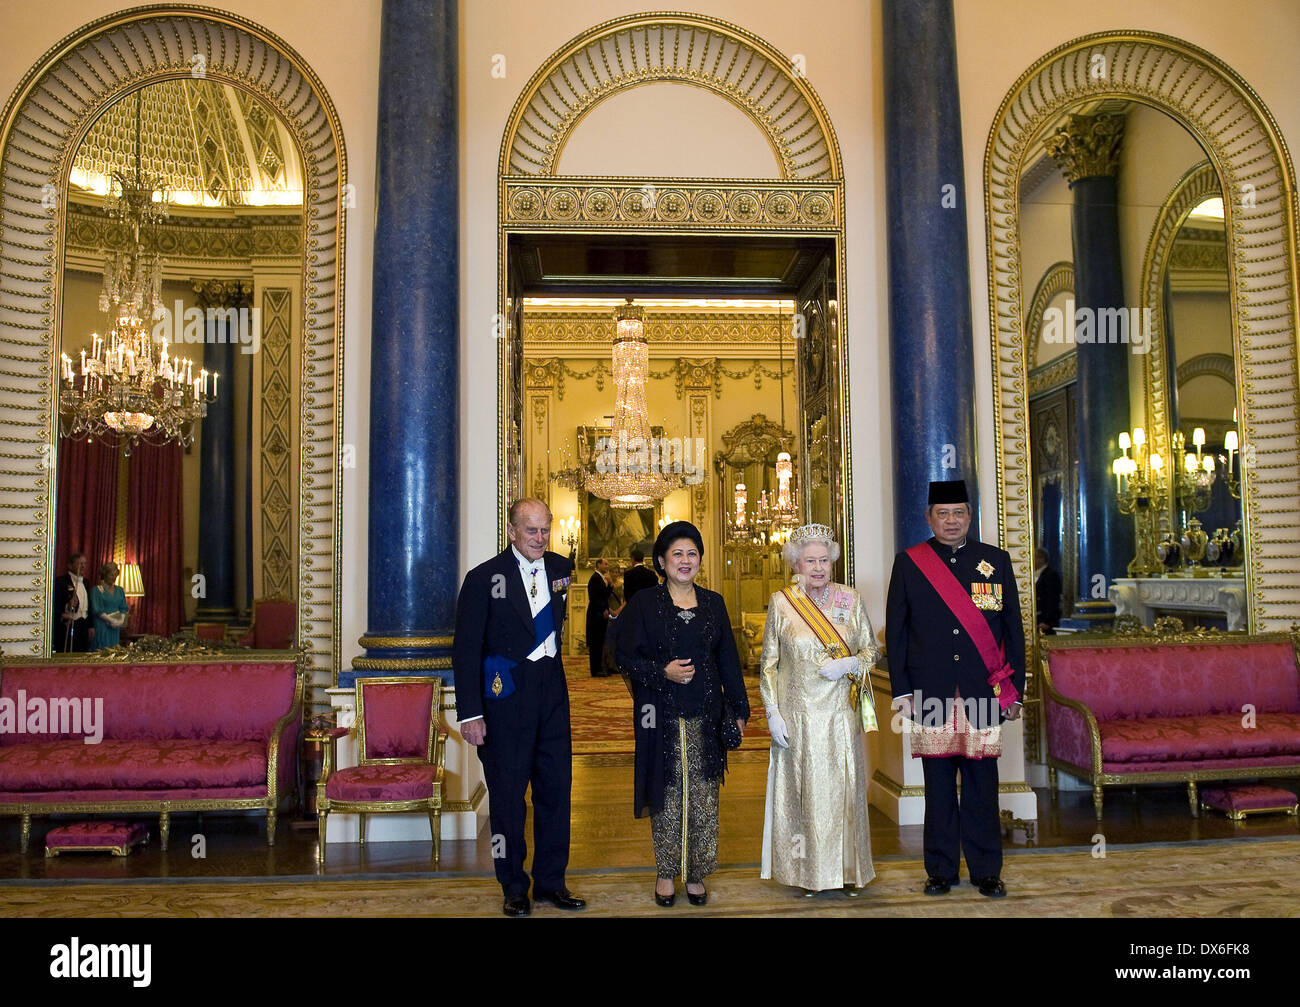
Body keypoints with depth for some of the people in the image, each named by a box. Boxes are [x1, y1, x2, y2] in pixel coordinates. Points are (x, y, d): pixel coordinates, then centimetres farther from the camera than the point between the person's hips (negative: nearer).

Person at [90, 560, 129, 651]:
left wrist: (121, 620, -5)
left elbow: (124, 608, 13)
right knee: (101, 650, -8)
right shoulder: (97, 590, -3)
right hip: (102, 626, -5)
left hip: (116, 627, 5)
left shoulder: (119, 590, 13)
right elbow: (96, 610, -9)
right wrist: (111, 620, -15)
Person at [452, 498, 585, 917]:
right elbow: (466, 649, -9)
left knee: (556, 786, 10)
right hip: (506, 694, -4)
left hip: (552, 690, 4)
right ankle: (514, 886, 22)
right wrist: (470, 713, -13)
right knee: (507, 792, 5)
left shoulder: (561, 569, 6)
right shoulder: (485, 577, -7)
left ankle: (551, 881, 26)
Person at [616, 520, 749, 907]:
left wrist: (738, 709, 8)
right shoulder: (644, 603, 0)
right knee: (666, 795, 5)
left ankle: (696, 872, 19)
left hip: (705, 716, 2)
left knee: (704, 796, 5)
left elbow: (728, 659, 11)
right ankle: (666, 872, 20)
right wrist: (662, 672, -17)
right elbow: (626, 656, -2)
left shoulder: (713, 603, 9)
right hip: (662, 716, -2)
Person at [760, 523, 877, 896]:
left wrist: (848, 664, -11)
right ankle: (808, 872, 19)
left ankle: (847, 870, 21)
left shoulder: (851, 599, 2)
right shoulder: (781, 603, -1)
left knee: (844, 787, 5)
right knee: (803, 790, 5)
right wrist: (773, 713, -4)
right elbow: (768, 663, 2)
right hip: (798, 714, -1)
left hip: (840, 712, 1)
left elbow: (872, 649, 9)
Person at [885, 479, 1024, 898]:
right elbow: (895, 632, 4)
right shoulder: (908, 563, 4)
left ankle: (986, 871, 19)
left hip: (984, 692, 1)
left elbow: (1013, 628, 9)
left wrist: (1015, 689, 5)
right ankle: (941, 870, 20)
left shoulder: (996, 560, 7)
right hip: (931, 693, 0)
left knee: (982, 785, 5)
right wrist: (901, 691, -1)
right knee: (939, 787, 7)